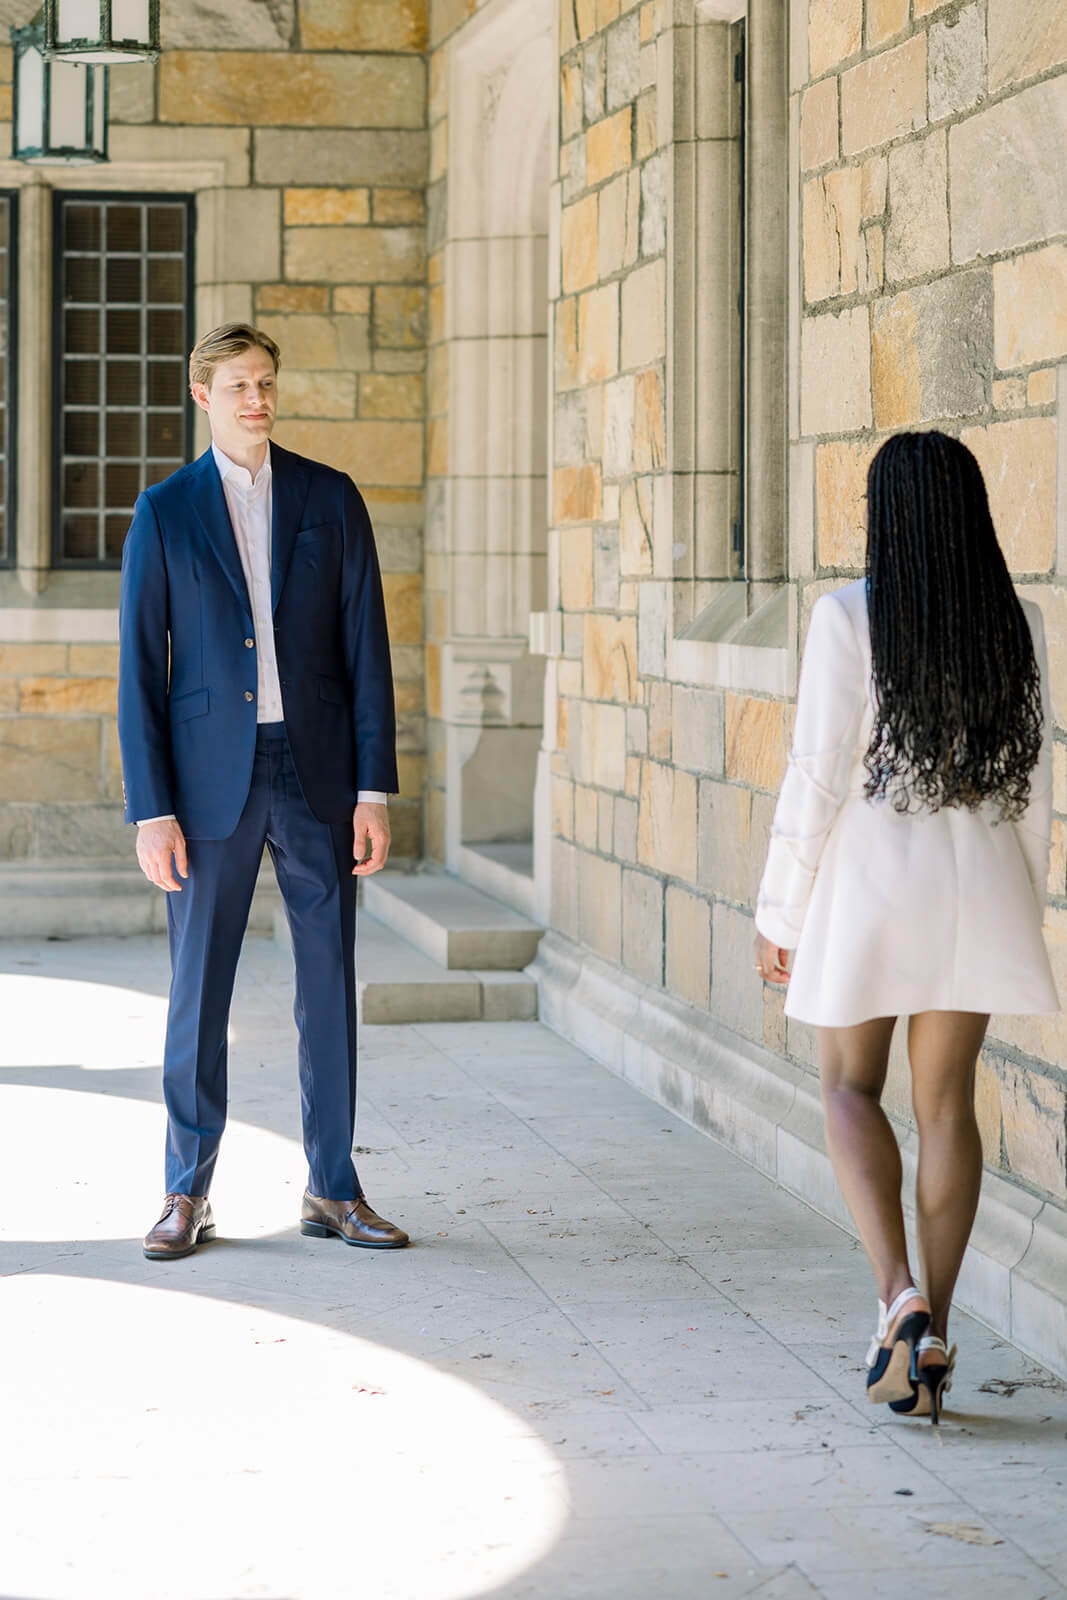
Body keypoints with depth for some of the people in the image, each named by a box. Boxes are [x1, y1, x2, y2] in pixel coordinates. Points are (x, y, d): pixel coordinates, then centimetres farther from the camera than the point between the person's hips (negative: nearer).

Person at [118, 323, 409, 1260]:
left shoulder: (332, 500, 5)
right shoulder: (165, 513, 2)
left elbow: (366, 652, 4)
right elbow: (140, 670, 1)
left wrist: (375, 791, -3)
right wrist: (151, 810, -6)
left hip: (317, 773, 1)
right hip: (212, 778, -1)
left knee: (331, 988, 5)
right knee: (198, 990, 3)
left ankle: (333, 1190, 15)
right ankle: (189, 1194, 14)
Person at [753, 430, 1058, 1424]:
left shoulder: (850, 617, -12)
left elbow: (817, 775, -12)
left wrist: (778, 910, -3)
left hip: (871, 880, -3)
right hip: (978, 889, 4)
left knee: (851, 1087, 10)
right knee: (947, 1100, 11)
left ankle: (899, 1297, -10)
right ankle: (932, 1330, 11)